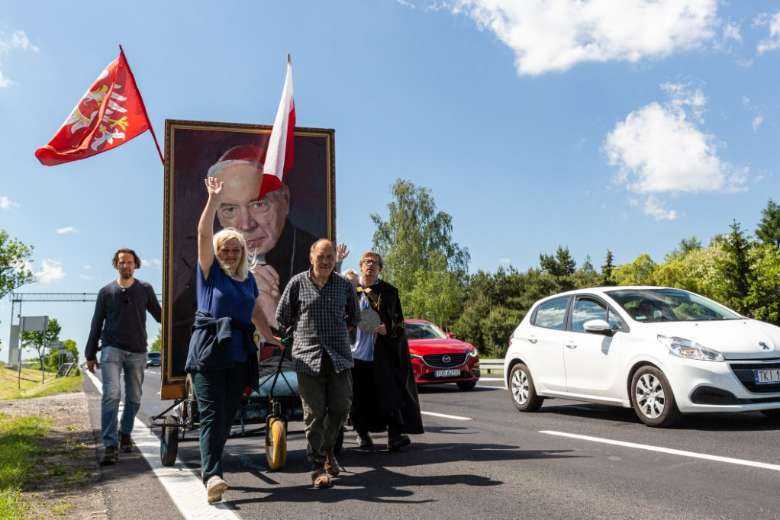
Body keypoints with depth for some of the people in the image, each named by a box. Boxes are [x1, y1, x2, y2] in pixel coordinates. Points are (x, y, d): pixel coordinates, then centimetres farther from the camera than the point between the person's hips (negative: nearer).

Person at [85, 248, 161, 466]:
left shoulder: (145, 289, 8)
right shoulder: (106, 292, 7)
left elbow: (159, 315, 15)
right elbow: (96, 324, 11)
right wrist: (90, 355, 10)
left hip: (138, 352, 2)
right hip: (112, 349, -2)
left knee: (134, 398, 9)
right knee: (112, 394, -16)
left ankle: (125, 434, 31)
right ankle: (110, 446, -17)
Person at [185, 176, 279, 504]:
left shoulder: (248, 279, 19)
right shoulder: (209, 270, 4)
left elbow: (256, 312, 29)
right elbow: (204, 234, -8)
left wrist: (270, 338, 27)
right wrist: (213, 200, -16)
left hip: (239, 354, 5)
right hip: (208, 353, -5)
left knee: (228, 415, 7)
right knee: (212, 414, -13)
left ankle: (209, 469, 21)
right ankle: (212, 475, -21)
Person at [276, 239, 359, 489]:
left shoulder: (345, 285, 9)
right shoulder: (298, 283, 2)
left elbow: (354, 318, 23)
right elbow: (282, 316, 10)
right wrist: (303, 335, 12)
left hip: (340, 356, 2)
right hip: (308, 357, -2)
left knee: (340, 407, 2)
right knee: (314, 413, -3)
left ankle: (328, 449, 29)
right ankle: (318, 466, 7)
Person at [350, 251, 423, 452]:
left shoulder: (389, 291, 8)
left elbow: (399, 322, 9)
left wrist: (388, 329, -10)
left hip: (380, 356, 0)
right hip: (356, 353, 1)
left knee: (389, 395, -4)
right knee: (359, 399, 6)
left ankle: (394, 435, 0)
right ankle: (363, 435, 20)